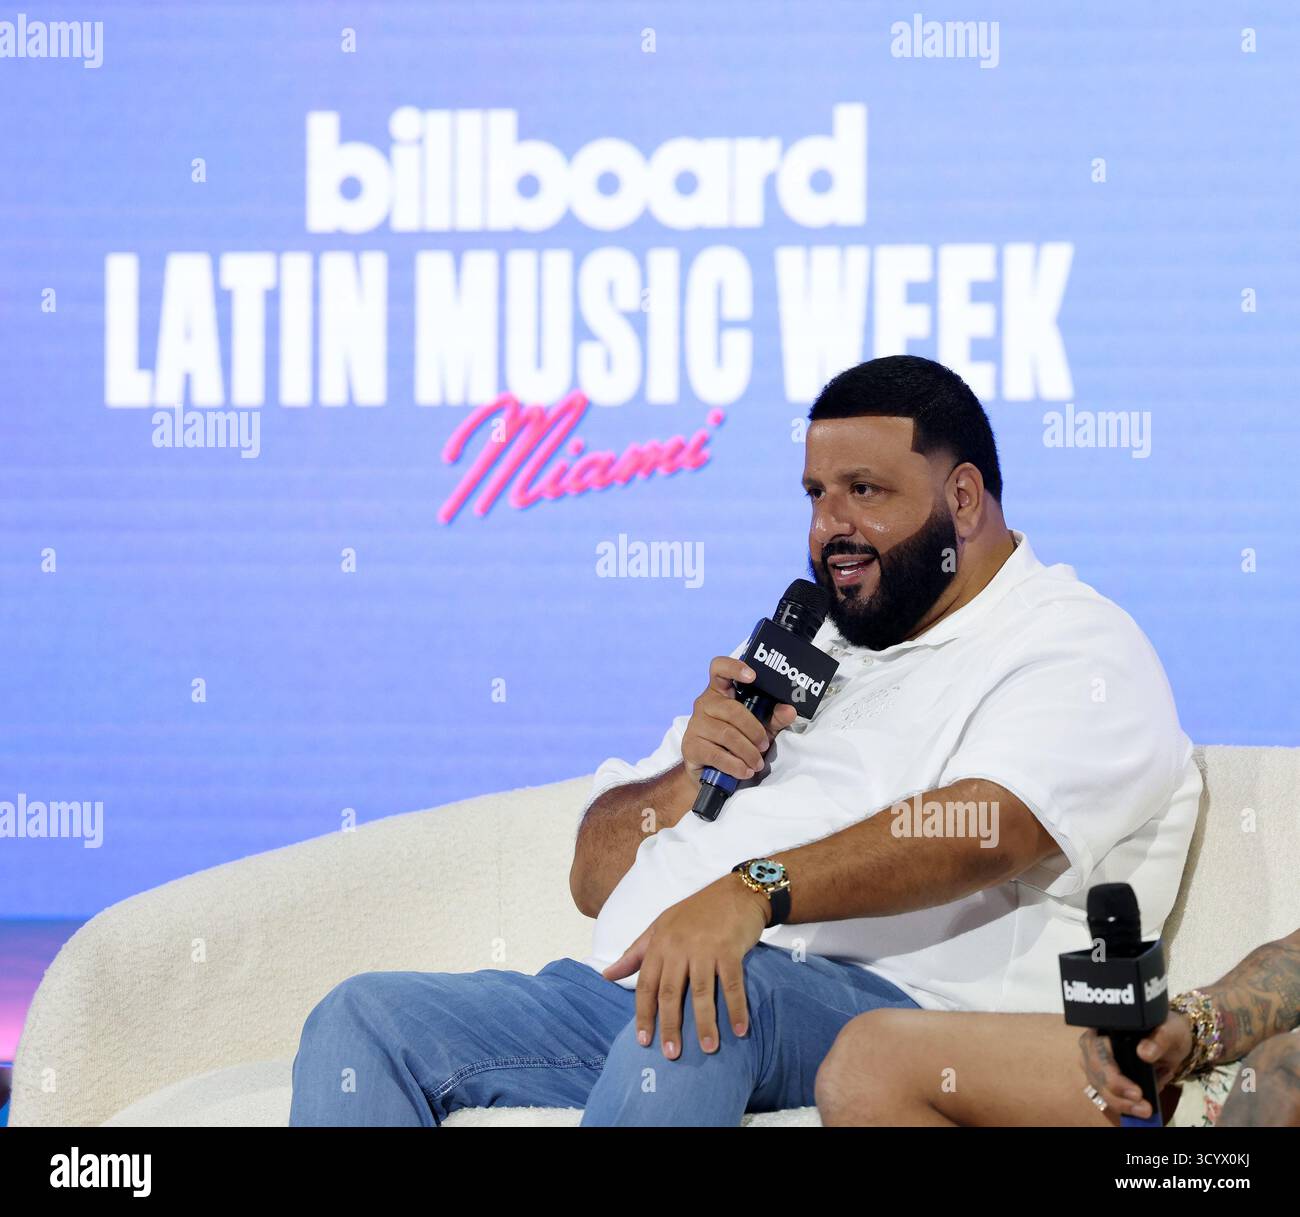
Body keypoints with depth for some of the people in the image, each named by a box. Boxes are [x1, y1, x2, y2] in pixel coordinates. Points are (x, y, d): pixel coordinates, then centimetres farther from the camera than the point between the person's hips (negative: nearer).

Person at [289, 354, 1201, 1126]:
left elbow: (987, 825, -17)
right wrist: (690, 777, 6)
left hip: (872, 995, -7)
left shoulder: (1074, 644, 7)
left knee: (719, 994, -41)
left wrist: (752, 891, -31)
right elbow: (596, 875, 29)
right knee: (365, 1021, -14)